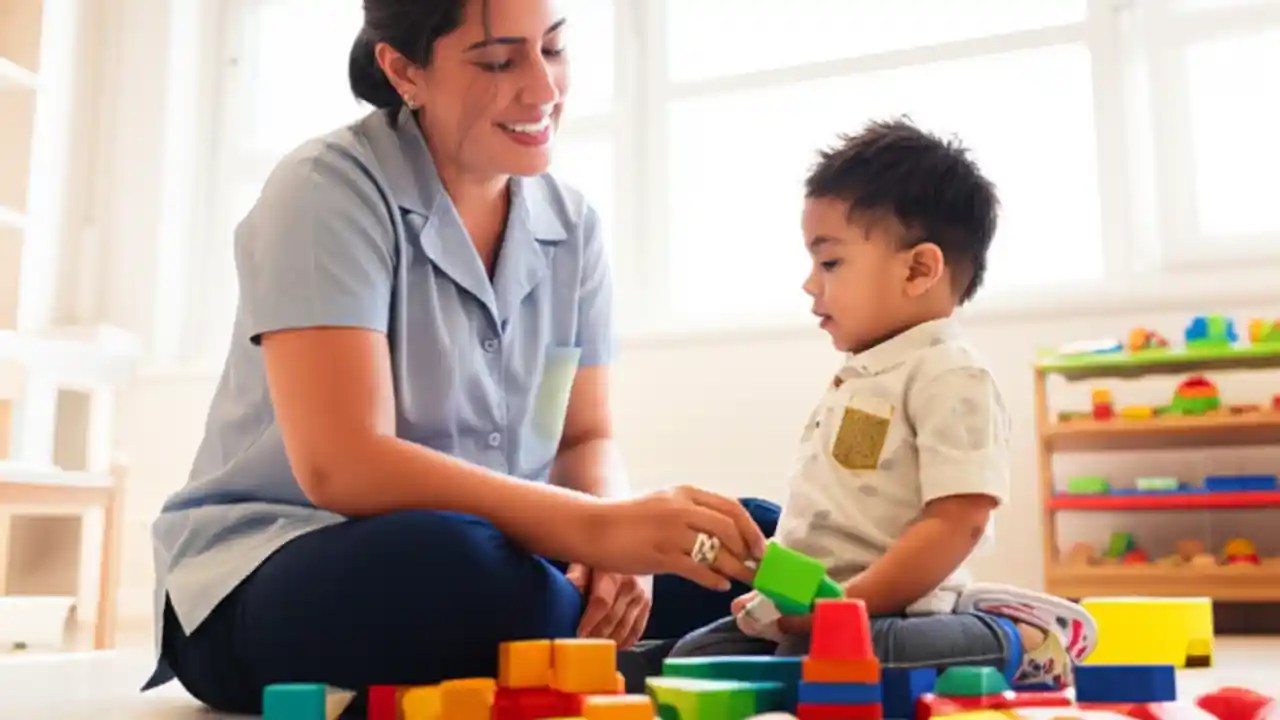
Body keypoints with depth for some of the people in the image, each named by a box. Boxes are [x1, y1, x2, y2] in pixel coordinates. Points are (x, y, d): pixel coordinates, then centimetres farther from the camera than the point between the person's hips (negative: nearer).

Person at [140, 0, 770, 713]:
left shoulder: (572, 225, 3)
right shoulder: (329, 191, -15)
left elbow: (587, 440, 3)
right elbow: (341, 467, -26)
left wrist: (617, 549, -21)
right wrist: (597, 529, -35)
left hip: (490, 557, 6)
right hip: (269, 574, -5)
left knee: (752, 543, -9)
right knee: (463, 568, -38)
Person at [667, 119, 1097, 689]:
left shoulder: (948, 377, -12)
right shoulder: (857, 379, 18)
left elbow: (956, 525, -21)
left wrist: (846, 604, -24)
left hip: (889, 613, -10)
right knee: (690, 659, 4)